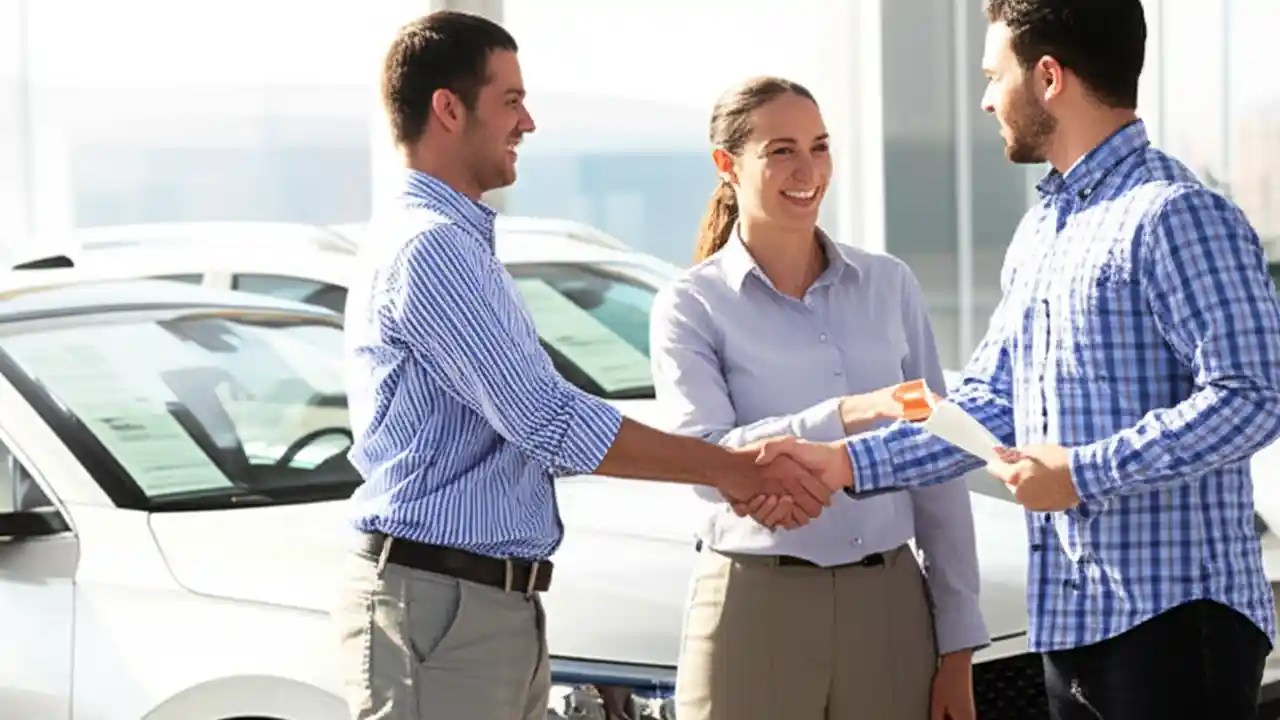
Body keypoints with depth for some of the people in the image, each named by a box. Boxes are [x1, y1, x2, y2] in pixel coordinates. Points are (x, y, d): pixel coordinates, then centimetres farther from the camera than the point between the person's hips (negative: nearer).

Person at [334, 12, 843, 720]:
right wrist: (726, 467, -13)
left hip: (497, 606, 10)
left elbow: (529, 429, 20)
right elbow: (546, 421, -20)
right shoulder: (427, 246, -15)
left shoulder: (458, 243, 19)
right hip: (438, 606, -10)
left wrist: (727, 467, 12)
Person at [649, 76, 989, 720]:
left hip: (889, 604, 3)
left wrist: (958, 642, 4)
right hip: (757, 611, -3)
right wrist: (842, 417, -29)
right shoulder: (691, 305, -1)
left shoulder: (888, 285, 8)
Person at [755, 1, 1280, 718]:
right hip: (1074, 619, 9)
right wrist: (845, 462, 8)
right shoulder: (1040, 234, 19)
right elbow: (985, 406, 18)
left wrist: (1083, 473, -18)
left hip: (1174, 612, -9)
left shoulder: (1175, 215, -12)